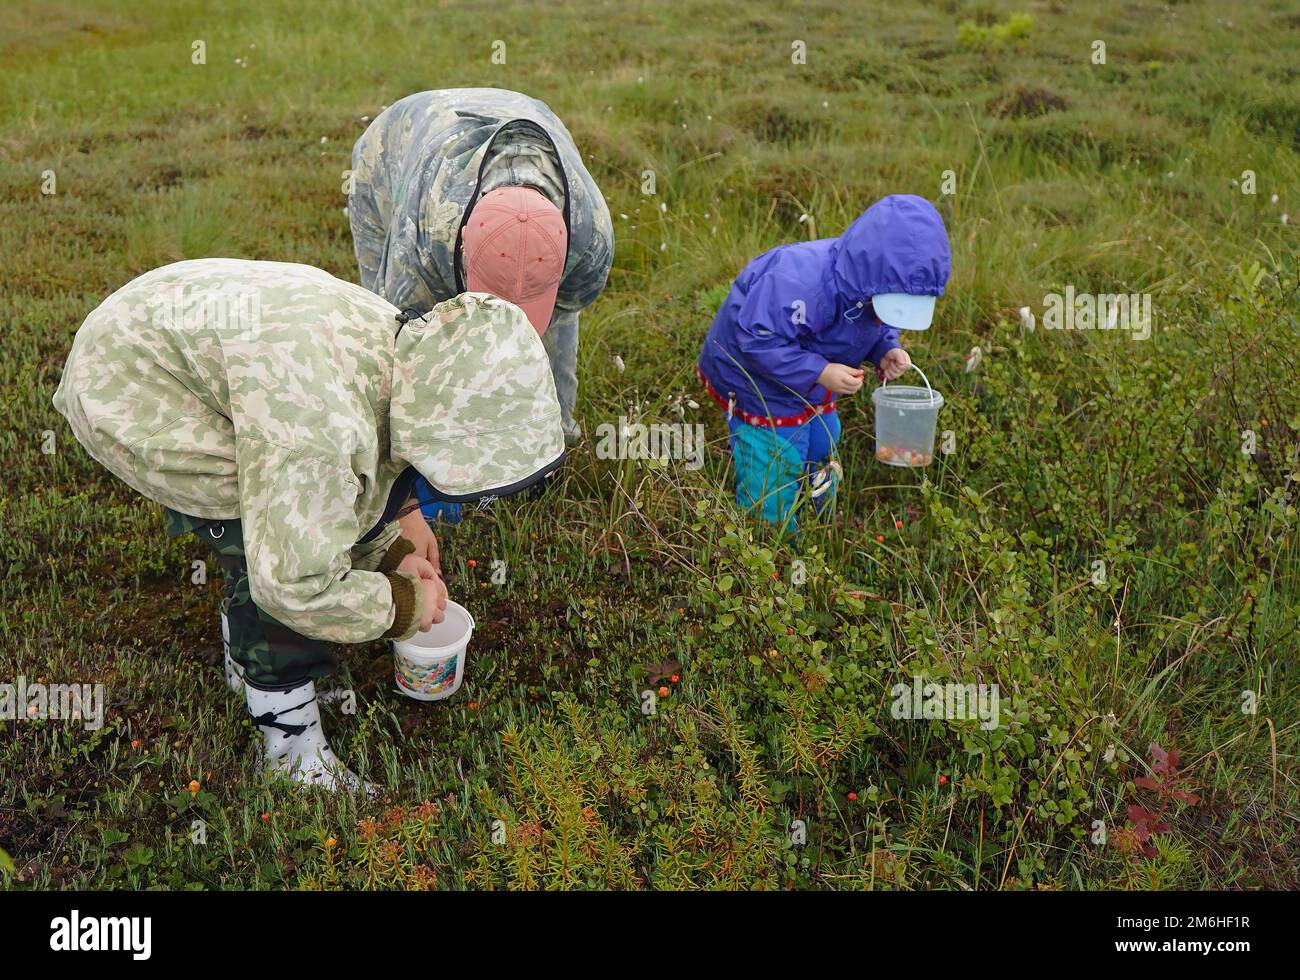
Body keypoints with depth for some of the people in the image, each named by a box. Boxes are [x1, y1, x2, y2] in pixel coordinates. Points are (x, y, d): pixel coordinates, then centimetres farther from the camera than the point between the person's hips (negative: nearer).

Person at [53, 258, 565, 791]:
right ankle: (291, 749, -1)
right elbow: (297, 584, -32)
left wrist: (391, 552, 2)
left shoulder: (398, 344, -9)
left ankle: (247, 657, 35)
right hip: (125, 401, -9)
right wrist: (401, 605, -17)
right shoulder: (321, 422, -39)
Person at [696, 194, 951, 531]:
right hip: (759, 382, -8)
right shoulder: (802, 282, -40)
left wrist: (887, 350, -16)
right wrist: (819, 372, -37)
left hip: (814, 391, 8)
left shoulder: (878, 282, -14)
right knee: (772, 503, -4)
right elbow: (756, 339, -36)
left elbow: (877, 326, 6)